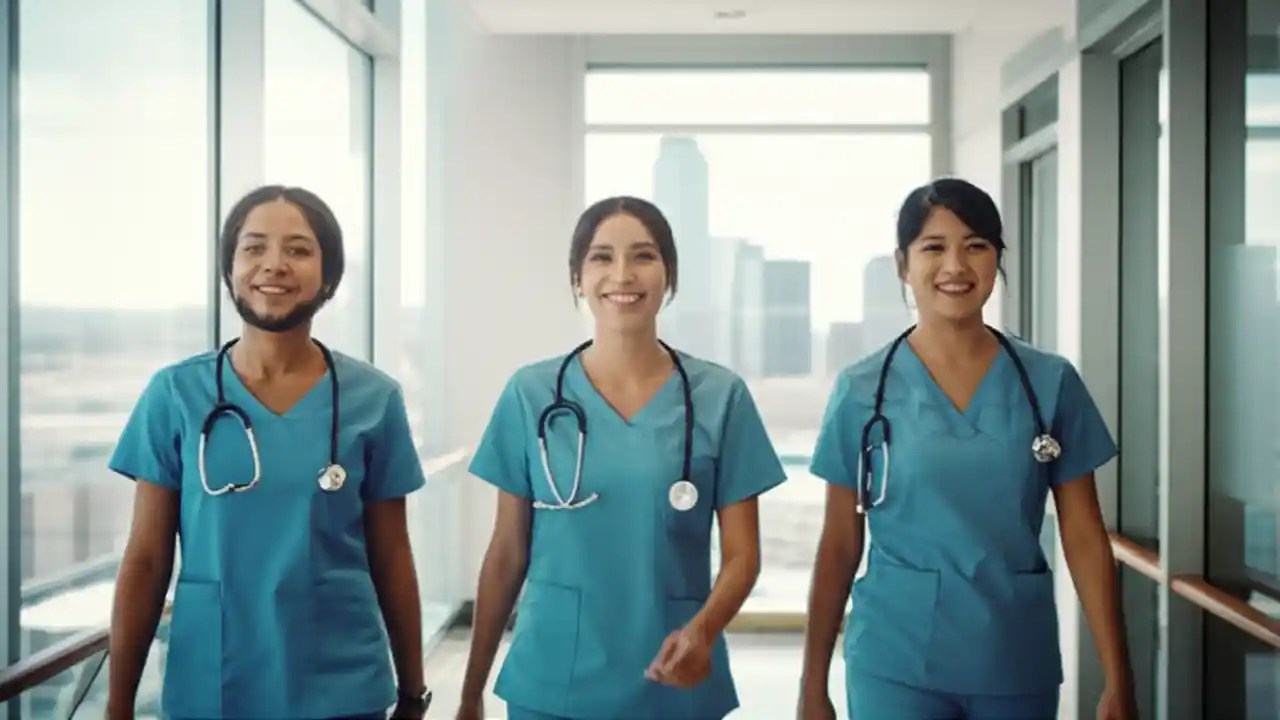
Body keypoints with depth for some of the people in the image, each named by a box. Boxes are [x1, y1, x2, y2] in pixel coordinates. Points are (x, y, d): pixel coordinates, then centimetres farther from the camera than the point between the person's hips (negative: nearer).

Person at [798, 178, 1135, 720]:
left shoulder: (1051, 382, -1)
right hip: (896, 663, -2)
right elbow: (839, 545, 0)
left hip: (1020, 663, 2)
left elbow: (1085, 538, 1)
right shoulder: (862, 390, -4)